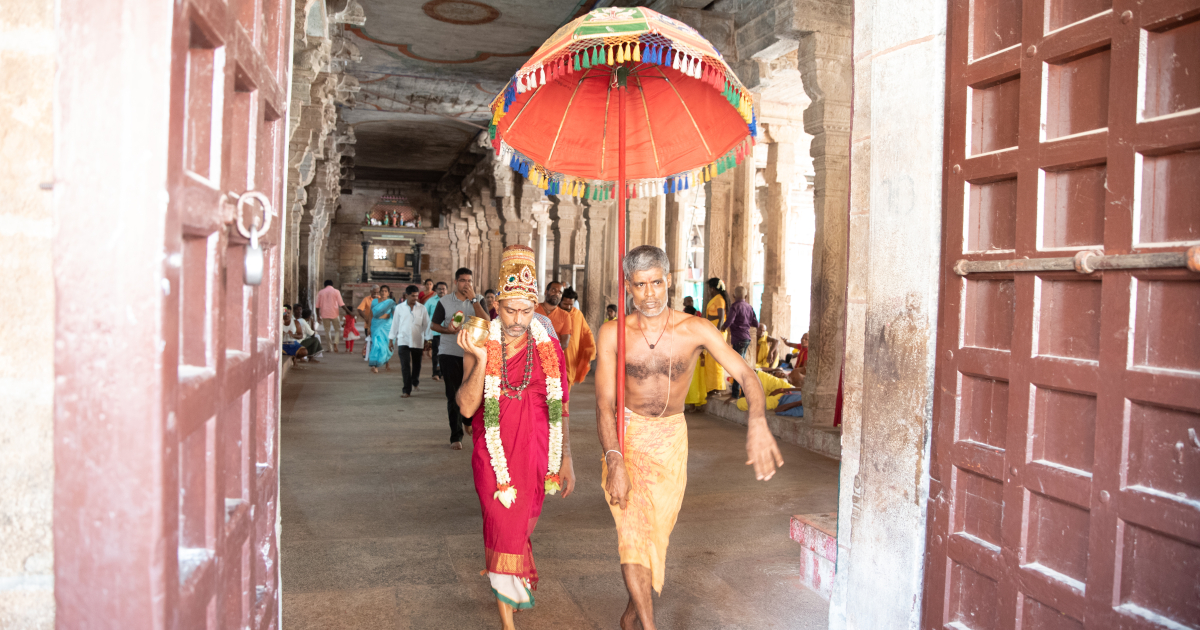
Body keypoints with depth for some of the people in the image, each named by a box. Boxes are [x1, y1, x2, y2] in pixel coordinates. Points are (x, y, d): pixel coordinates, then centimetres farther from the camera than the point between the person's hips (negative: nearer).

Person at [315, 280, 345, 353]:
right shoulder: (336, 291, 2)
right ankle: (335, 343, -14)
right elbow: (341, 304, -4)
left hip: (324, 314, 2)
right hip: (334, 314, -2)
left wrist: (318, 316, 13)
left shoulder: (320, 292, 9)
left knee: (327, 331, 10)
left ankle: (330, 347, 7)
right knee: (338, 330, 10)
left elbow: (317, 306, 7)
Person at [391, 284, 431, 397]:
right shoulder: (399, 308, 1)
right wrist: (391, 339, 8)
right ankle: (407, 390, -5)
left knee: (417, 365, 14)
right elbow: (395, 324, 7)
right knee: (405, 366, -8)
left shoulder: (422, 308, 0)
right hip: (403, 340, -1)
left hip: (418, 341, 1)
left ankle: (415, 382, 42)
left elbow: (426, 324, 4)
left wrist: (428, 340, 2)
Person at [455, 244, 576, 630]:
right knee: (505, 532, -3)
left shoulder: (549, 349, -1)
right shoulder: (481, 348, -7)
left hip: (536, 457, 2)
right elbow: (466, 407, -17)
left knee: (520, 528, 17)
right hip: (495, 457, -2)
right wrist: (480, 359, -27)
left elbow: (560, 408, 6)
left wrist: (566, 460, 8)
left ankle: (508, 592, 46)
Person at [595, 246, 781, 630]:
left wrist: (758, 422, -40)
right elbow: (604, 402, -14)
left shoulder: (695, 330, -14)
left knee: (656, 531, 11)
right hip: (625, 435, -1)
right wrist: (614, 460, -27)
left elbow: (745, 374, -20)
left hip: (671, 439, 1)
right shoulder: (613, 334, -13)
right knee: (632, 526, -16)